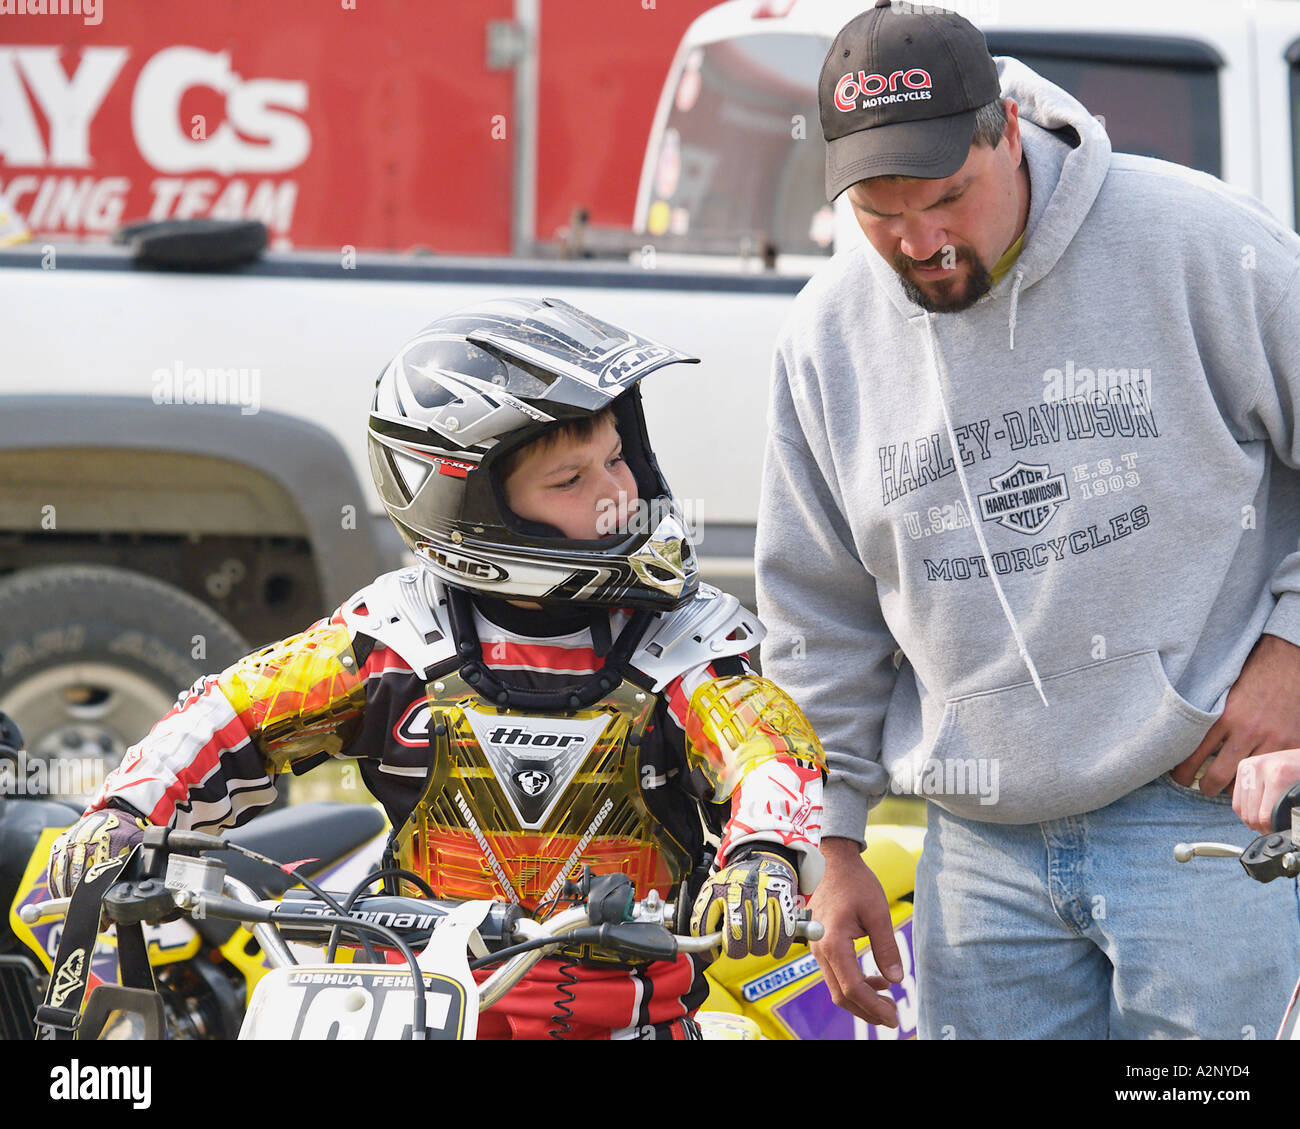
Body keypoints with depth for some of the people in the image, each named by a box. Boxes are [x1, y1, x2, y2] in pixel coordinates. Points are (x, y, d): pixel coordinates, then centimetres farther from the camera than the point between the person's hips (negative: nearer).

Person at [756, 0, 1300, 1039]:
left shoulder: (1191, 241, -9)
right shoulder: (828, 336, 5)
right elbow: (820, 612, 14)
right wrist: (834, 842, 13)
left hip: (1205, 803, -4)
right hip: (983, 850, 4)